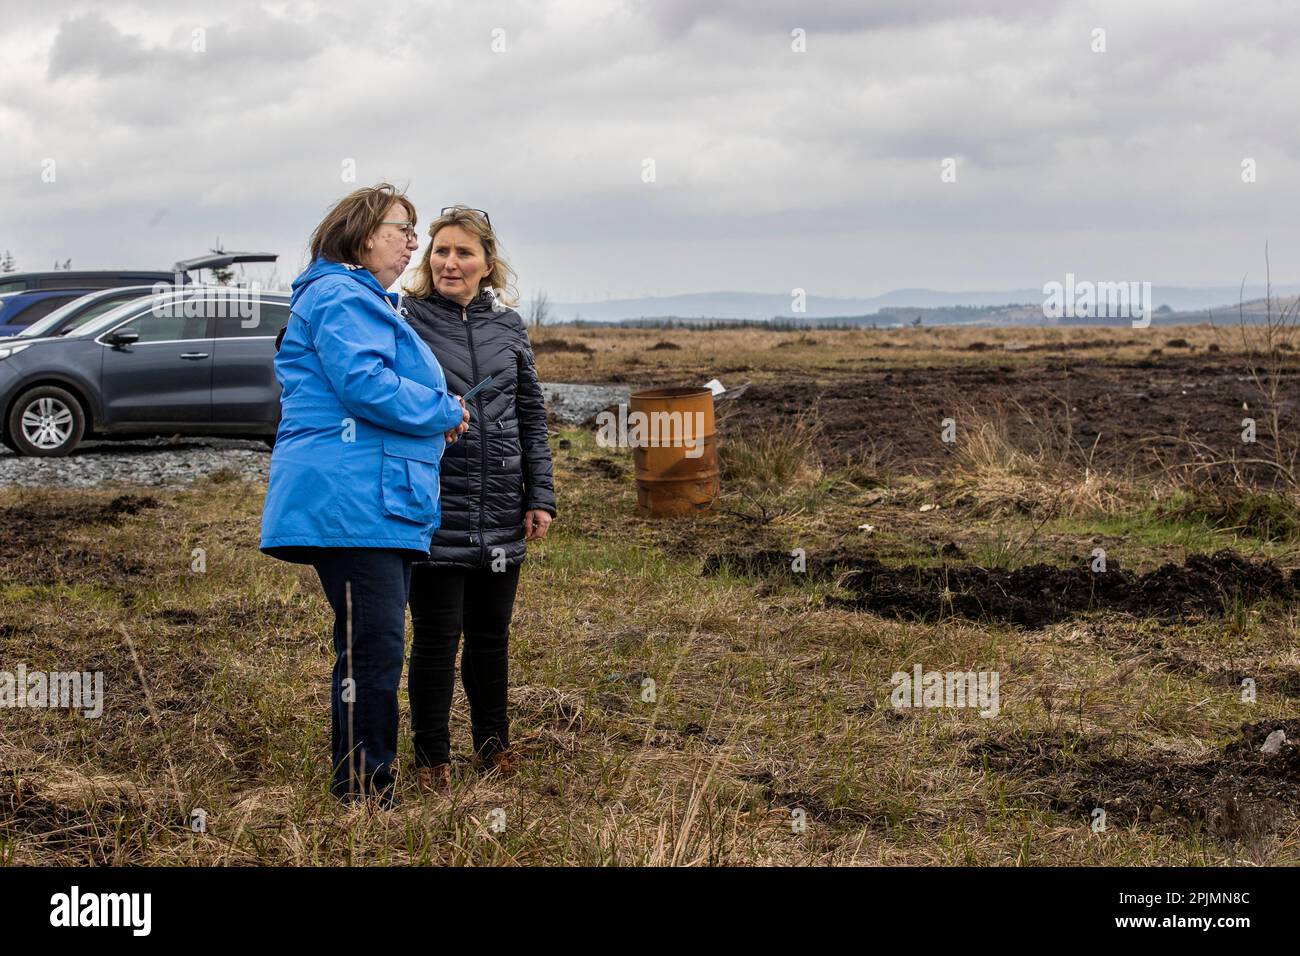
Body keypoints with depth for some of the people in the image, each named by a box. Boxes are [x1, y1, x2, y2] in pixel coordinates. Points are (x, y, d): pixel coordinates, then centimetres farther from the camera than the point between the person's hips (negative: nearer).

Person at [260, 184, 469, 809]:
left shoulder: (366, 301, 27)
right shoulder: (340, 296, -8)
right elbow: (365, 386, -21)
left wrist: (436, 413, 14)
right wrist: (446, 411, -7)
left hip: (382, 502, 11)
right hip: (351, 501, -11)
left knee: (373, 658, 11)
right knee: (372, 656, -12)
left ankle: (367, 798, 16)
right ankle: (365, 799, -9)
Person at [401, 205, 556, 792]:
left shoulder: (507, 326, 10)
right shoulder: (406, 322, -2)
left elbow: (531, 414, 13)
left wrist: (540, 495, 8)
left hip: (501, 514, 4)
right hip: (436, 507, -4)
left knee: (491, 634, 13)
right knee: (436, 637, 1)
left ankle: (493, 746, 27)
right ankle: (431, 758, 13)